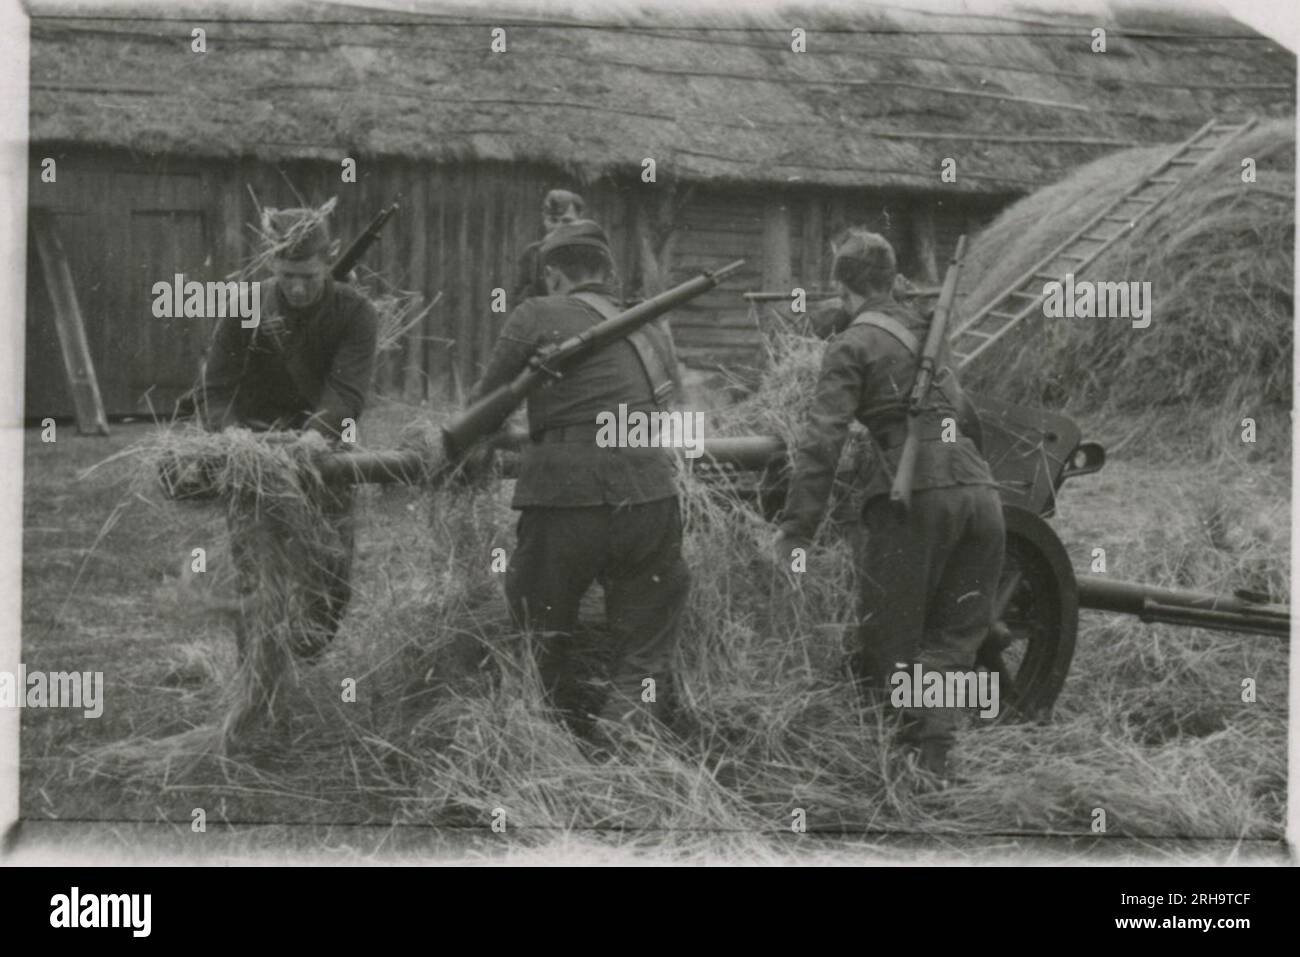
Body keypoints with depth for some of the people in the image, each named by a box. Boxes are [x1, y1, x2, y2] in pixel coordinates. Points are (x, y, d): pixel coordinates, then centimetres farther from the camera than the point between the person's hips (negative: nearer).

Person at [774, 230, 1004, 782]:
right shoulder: (928, 333, 22)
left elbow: (822, 441, -7)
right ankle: (931, 762, 3)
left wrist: (795, 530, -8)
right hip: (979, 491, 6)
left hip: (914, 496, -6)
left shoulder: (852, 346, 2)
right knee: (952, 643, 11)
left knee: (888, 642, 4)